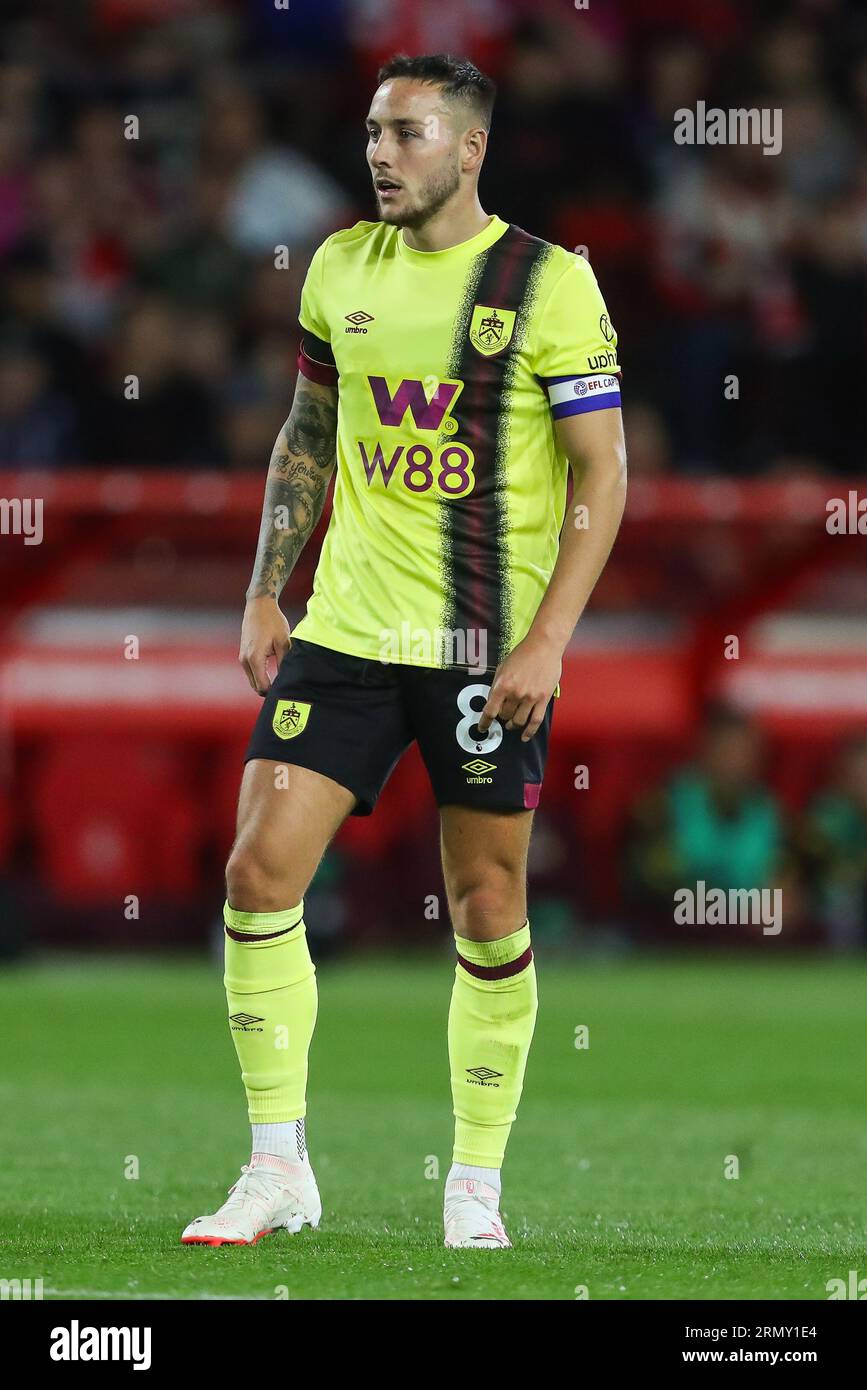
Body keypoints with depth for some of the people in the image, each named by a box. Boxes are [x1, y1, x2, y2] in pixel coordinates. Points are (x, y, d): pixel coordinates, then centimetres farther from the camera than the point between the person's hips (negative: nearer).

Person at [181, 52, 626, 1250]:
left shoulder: (548, 284, -7)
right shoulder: (340, 268, 7)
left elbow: (603, 475, -7)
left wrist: (546, 642, -15)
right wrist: (266, 594, 11)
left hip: (487, 647, -4)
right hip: (344, 632, 4)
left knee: (488, 913, 3)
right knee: (259, 876, -6)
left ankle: (476, 1182, 16)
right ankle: (278, 1170, 4)